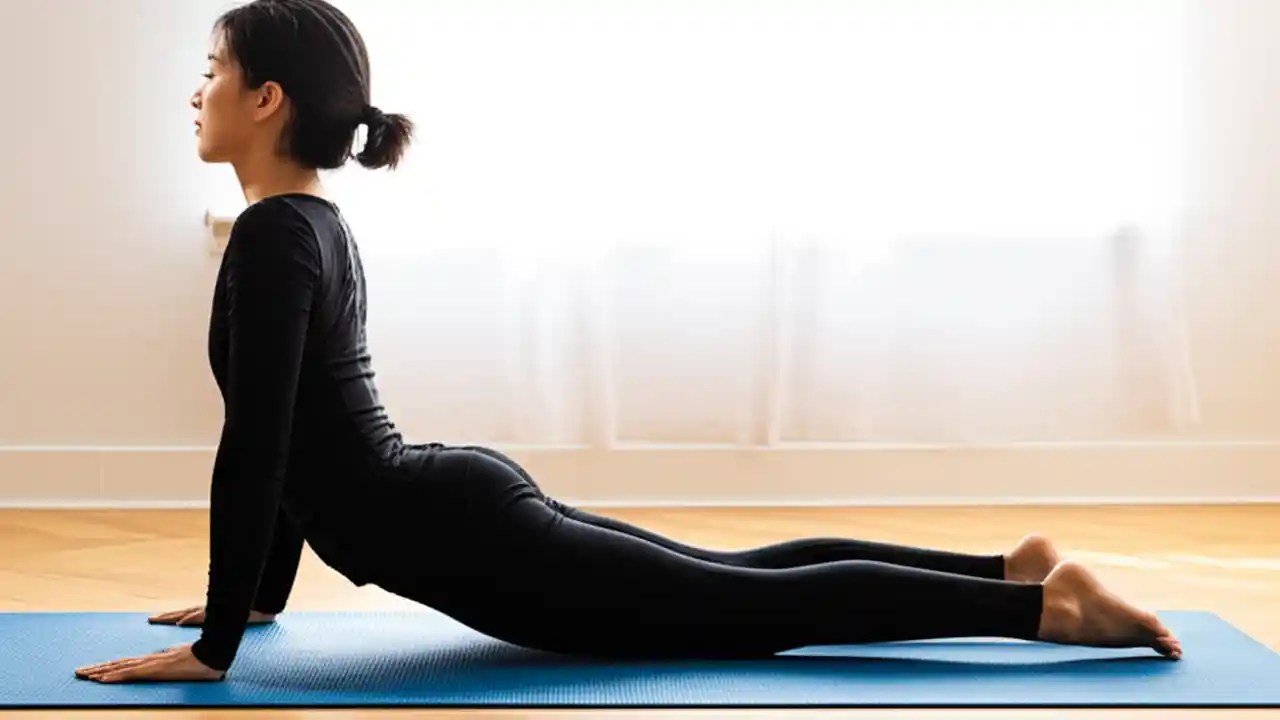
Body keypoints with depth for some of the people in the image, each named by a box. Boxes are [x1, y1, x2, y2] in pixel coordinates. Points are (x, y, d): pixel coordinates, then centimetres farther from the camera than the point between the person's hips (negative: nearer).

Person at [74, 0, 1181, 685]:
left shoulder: (273, 237, -17)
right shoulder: (312, 221, 13)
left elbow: (254, 450, -22)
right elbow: (294, 442, 21)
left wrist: (212, 647, -17)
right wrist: (261, 594, 25)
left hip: (468, 540, -9)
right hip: (473, 510, 9)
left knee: (755, 609, -2)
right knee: (736, 578, 18)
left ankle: (1042, 600, 2)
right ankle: (1013, 566, 23)